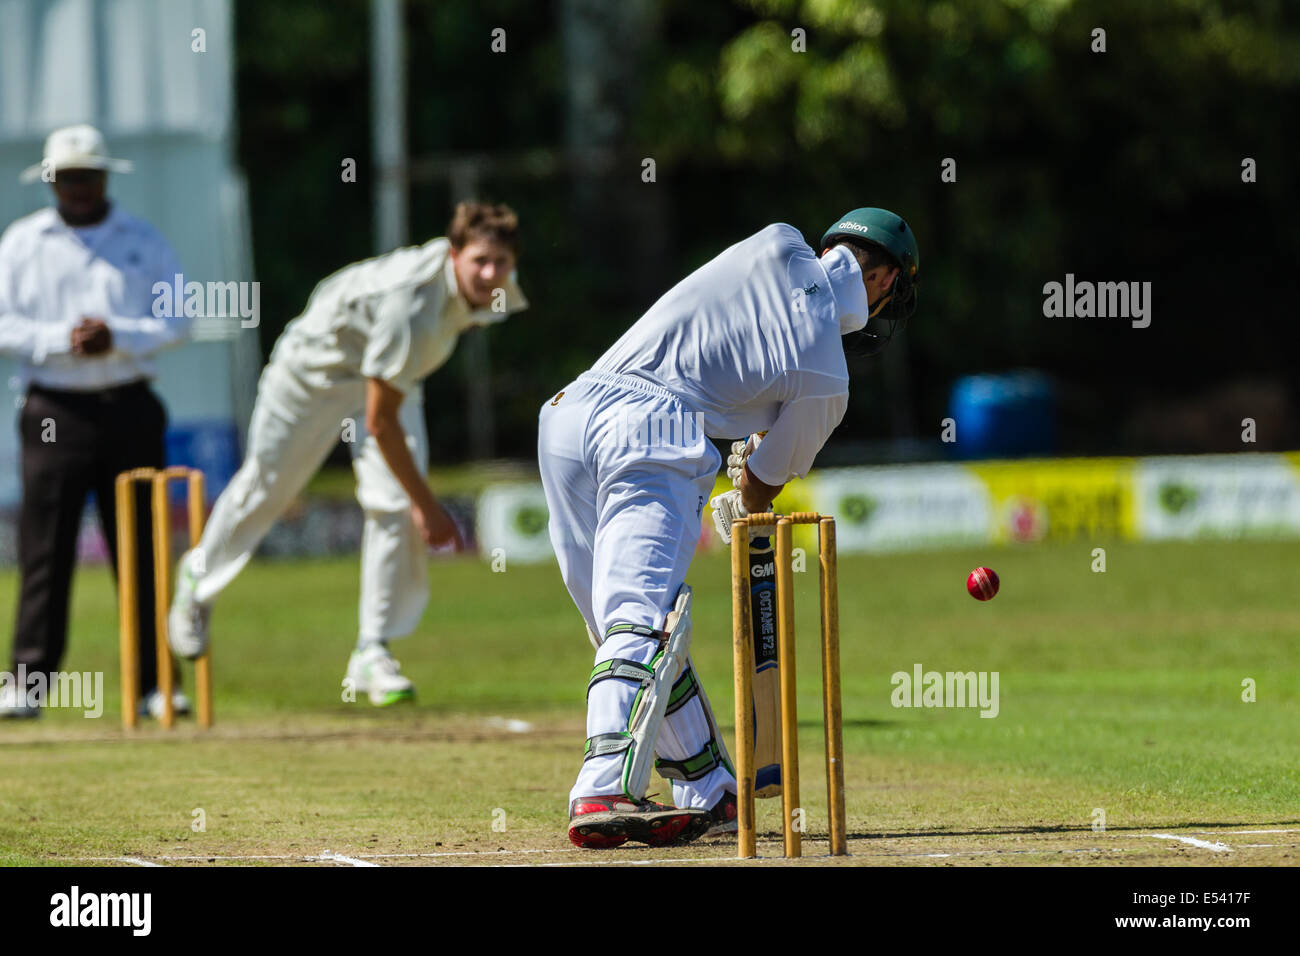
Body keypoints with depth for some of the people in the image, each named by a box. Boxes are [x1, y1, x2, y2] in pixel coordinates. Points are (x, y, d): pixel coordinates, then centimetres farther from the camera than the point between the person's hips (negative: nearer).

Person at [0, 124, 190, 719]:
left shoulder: (144, 243, 10)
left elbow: (177, 322, 3)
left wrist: (118, 337, -13)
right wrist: (61, 340, -15)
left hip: (129, 408, 1)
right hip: (55, 411, -1)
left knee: (140, 547, 0)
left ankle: (152, 681, 2)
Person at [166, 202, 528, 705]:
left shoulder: (492, 286, -20)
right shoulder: (409, 303, -43)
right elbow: (380, 421, -36)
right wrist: (428, 506, -30)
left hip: (388, 375, 5)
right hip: (318, 365, -5)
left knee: (396, 505, -12)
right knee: (266, 488, 14)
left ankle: (372, 654, -4)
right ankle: (200, 578, 44)